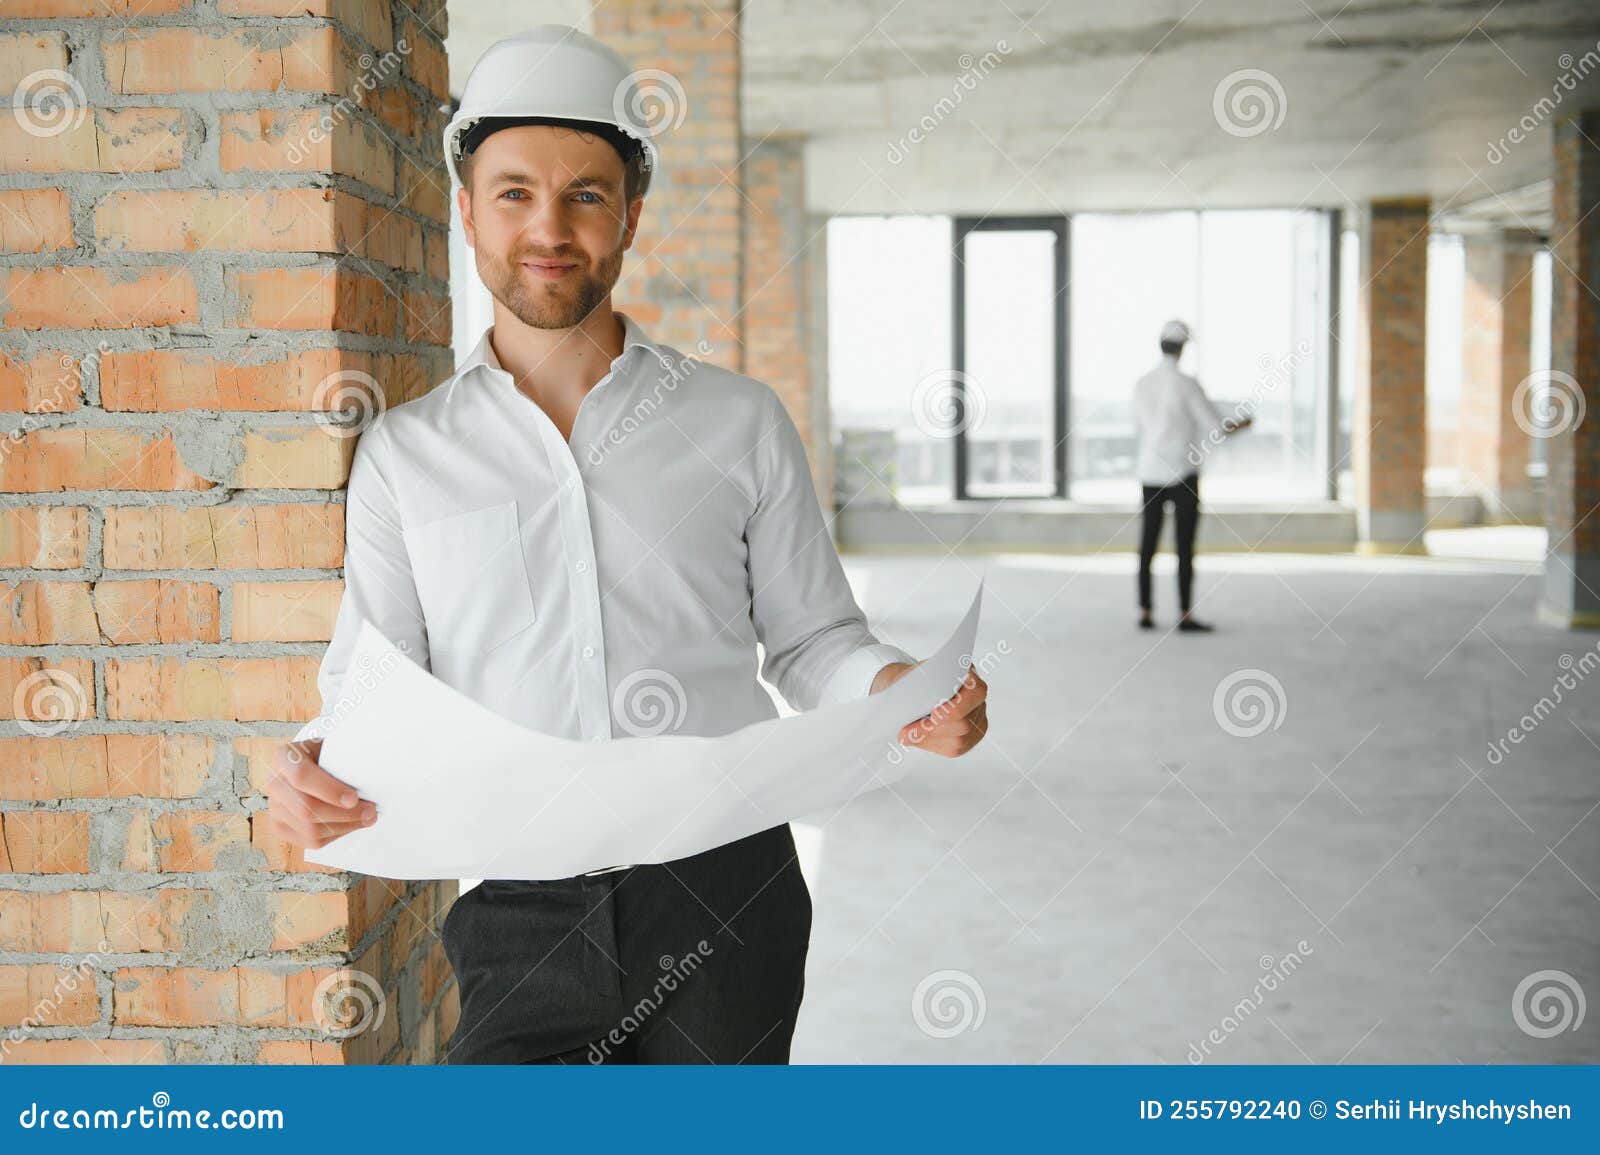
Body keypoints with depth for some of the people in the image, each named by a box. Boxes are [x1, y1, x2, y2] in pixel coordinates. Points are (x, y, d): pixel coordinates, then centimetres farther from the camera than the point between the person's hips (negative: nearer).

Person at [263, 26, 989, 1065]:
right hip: (521, 915, 0)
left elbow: (810, 637, 9)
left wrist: (900, 690, -11)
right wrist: (317, 764, -15)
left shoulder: (741, 421, 6)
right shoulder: (401, 453, 8)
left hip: (726, 899, 1)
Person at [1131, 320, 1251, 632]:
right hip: (1183, 474, -5)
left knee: (1148, 544, 9)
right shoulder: (1187, 384, -13)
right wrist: (1240, 424, 14)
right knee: (1185, 545, -2)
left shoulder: (1142, 384, 4)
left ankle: (1145, 613, 9)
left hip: (1150, 471, 5)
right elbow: (1218, 426, -9)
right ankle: (1185, 616, -3)